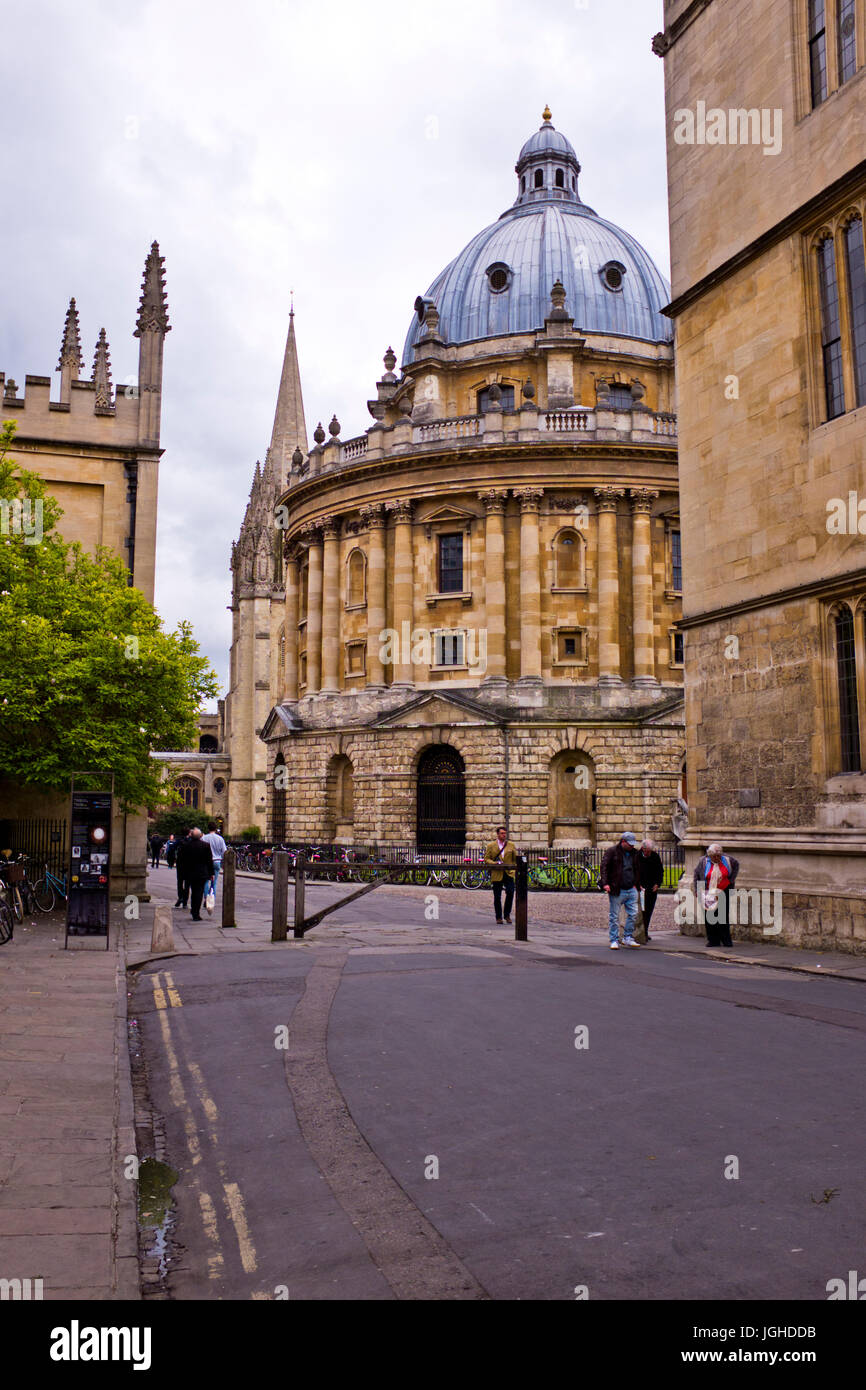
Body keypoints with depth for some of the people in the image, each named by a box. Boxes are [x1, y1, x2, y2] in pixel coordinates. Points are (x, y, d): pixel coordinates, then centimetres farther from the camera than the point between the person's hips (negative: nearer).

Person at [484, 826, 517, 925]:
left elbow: (516, 858, 14)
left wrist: (515, 868, -1)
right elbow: (486, 859, 3)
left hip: (509, 873, 1)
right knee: (497, 897, 2)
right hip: (497, 874, -1)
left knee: (510, 892, -13)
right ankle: (499, 917, 14)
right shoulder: (491, 845, 5)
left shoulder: (511, 845, 10)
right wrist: (494, 863, -14)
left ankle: (507, 914, 4)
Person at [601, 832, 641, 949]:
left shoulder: (634, 853, 13)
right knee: (614, 916, 0)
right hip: (617, 890, -5)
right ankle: (614, 941, 8)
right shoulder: (612, 851, -5)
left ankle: (628, 938, 18)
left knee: (633, 914, 4)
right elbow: (604, 867, -9)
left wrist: (635, 884, 14)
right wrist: (605, 883, -19)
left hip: (631, 890, 5)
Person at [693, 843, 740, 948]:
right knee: (709, 916, 1)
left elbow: (736, 864, 16)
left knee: (724, 916, -4)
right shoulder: (703, 861, -6)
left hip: (724, 891, -1)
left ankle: (726, 941, 3)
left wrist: (732, 879, 7)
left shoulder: (727, 859, -5)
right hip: (709, 893, 1)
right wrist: (697, 892, -2)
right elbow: (696, 875, 2)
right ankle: (713, 940, 9)